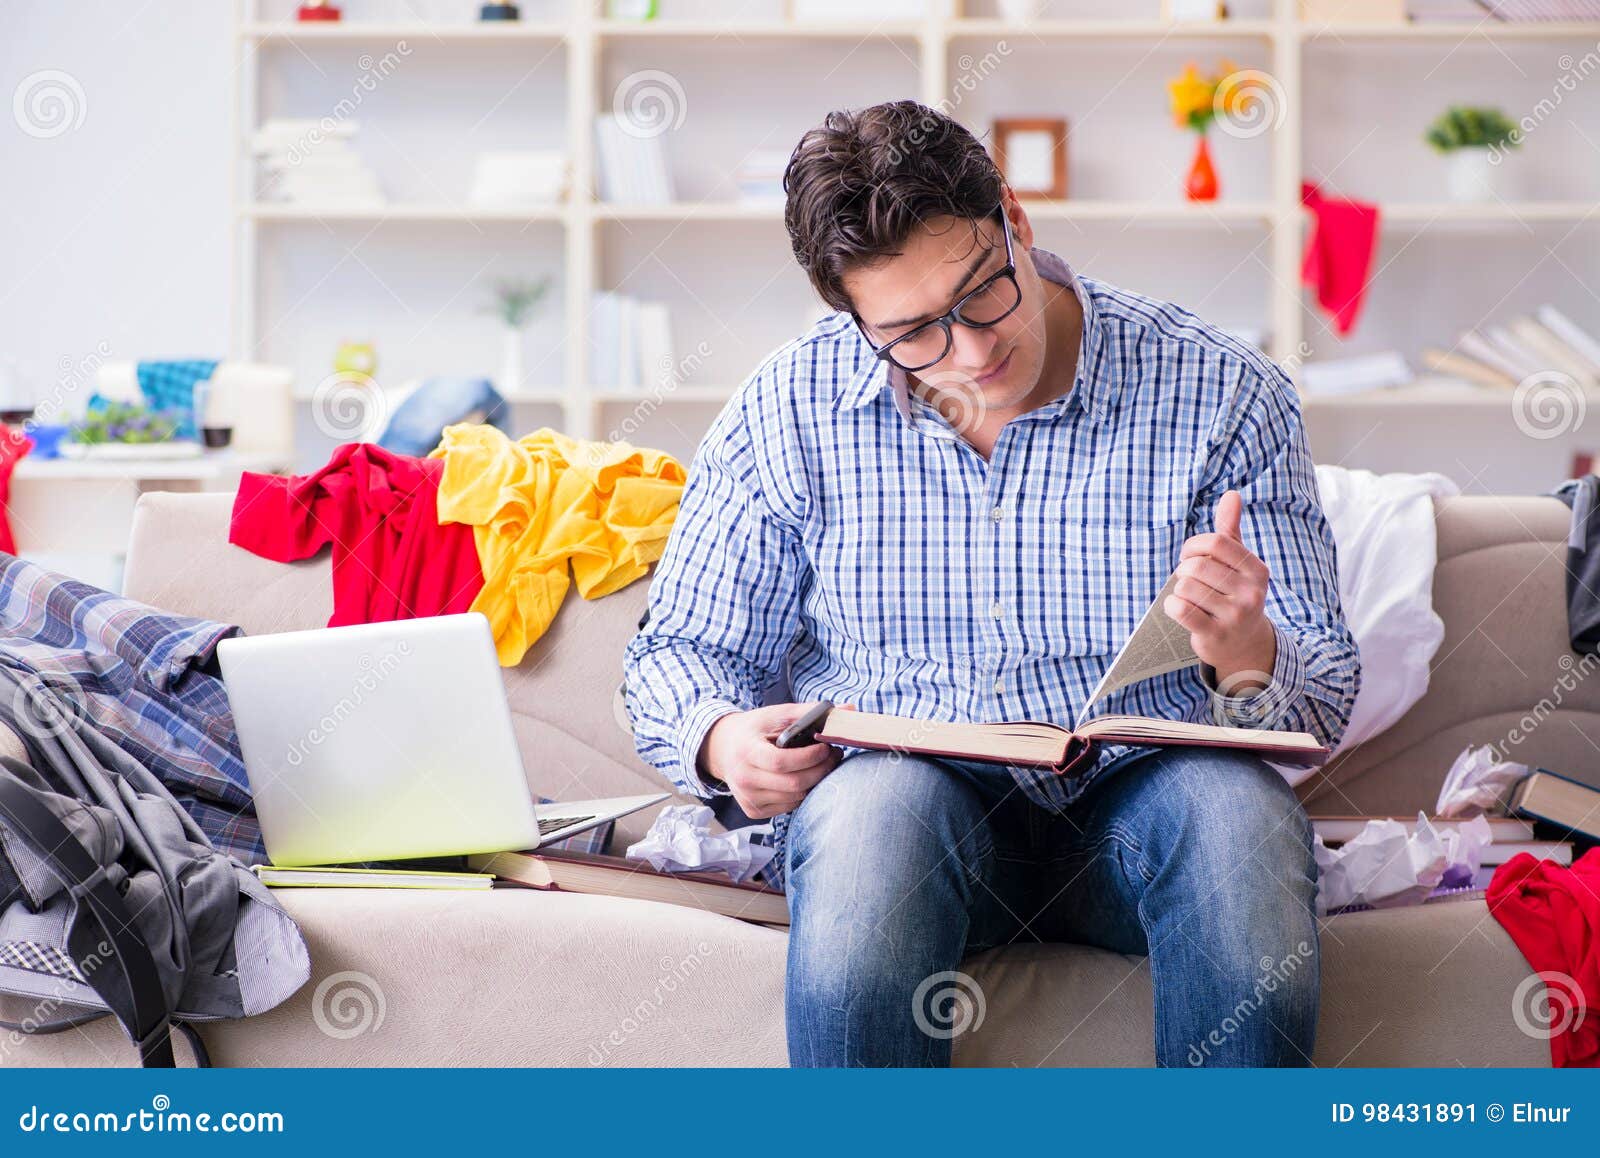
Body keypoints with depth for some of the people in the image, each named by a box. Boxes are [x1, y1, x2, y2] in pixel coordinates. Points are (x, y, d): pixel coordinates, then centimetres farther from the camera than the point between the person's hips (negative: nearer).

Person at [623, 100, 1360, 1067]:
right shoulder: (792, 412, 2)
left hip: (1139, 798, 0)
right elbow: (681, 651, 11)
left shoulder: (1222, 395, -2)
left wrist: (1246, 657, -25)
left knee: (1236, 806, -34)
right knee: (878, 797, -35)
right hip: (900, 792, 0)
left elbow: (1327, 697, 0)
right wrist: (721, 739, -14)